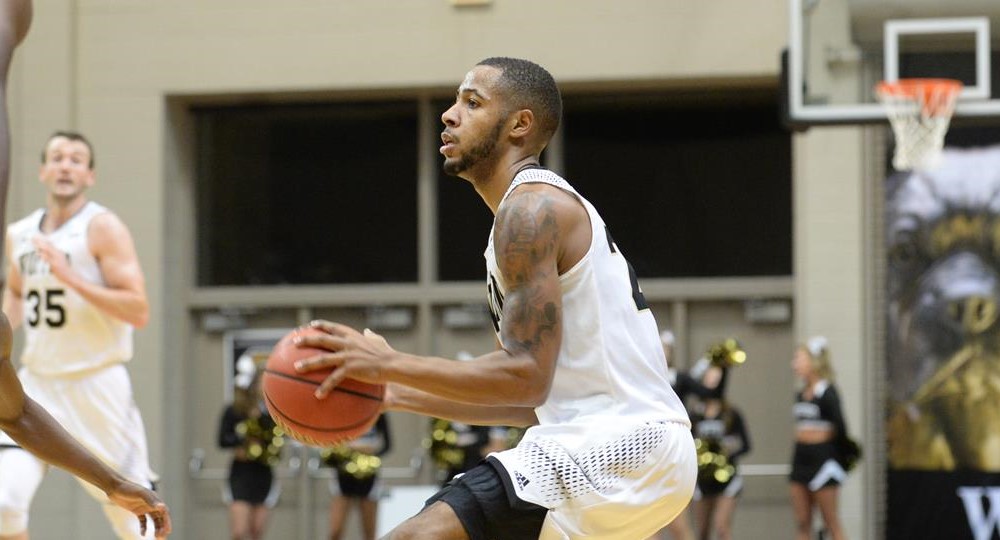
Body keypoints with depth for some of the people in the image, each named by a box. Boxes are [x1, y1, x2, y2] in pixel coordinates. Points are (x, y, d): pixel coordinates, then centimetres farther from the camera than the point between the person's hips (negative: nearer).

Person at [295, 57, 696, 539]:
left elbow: (526, 377, -19)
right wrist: (395, 395, 19)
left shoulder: (530, 208, -10)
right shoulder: (553, 209, 22)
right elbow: (533, 401, 23)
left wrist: (391, 365, -15)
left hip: (616, 446, -11)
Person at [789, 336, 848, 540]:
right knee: (802, 523, 5)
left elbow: (840, 425, -14)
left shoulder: (827, 393, -12)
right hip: (801, 457, 7)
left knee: (831, 521, -2)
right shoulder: (800, 394, 10)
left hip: (822, 459, -7)